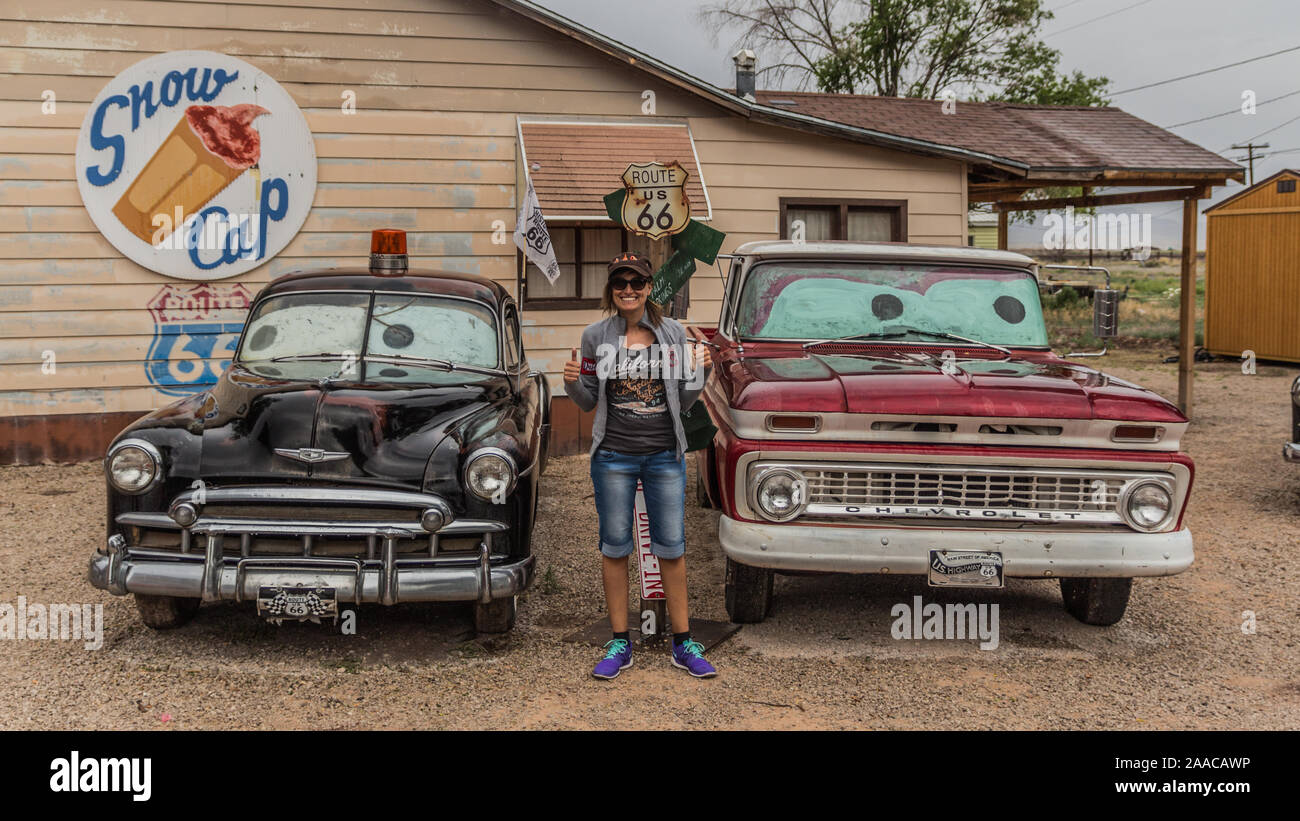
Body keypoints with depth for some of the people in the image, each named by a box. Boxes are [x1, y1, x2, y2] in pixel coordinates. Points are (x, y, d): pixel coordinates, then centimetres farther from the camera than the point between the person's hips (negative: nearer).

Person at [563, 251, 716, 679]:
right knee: (615, 547, 6)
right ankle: (620, 644, 17)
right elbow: (588, 401, 6)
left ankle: (683, 644, 14)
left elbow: (684, 401, 7)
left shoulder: (674, 334, 2)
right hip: (613, 456, 0)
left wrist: (700, 371, -10)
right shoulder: (596, 336, 1)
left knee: (671, 547, 4)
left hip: (665, 456, 0)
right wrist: (573, 382, -14)